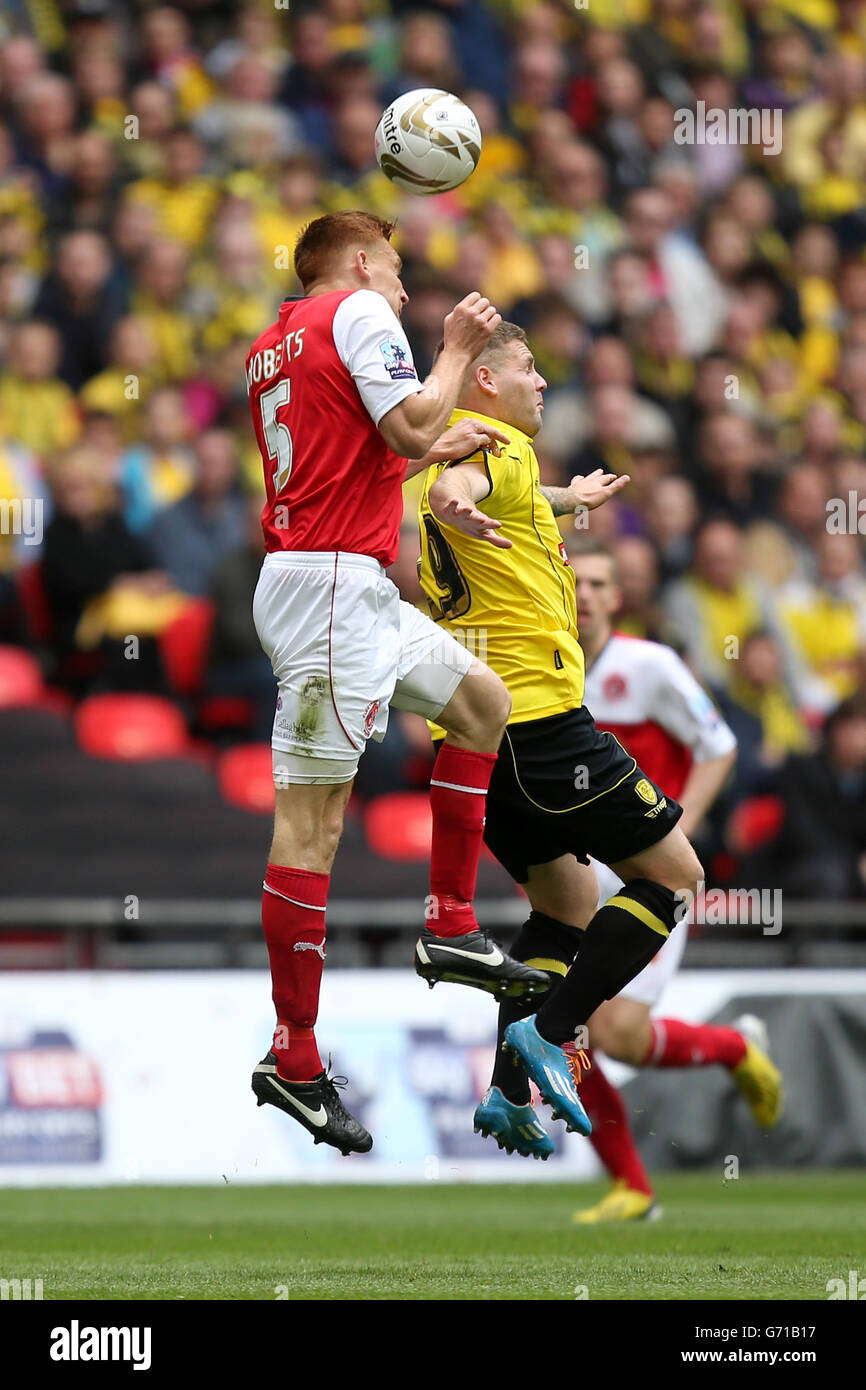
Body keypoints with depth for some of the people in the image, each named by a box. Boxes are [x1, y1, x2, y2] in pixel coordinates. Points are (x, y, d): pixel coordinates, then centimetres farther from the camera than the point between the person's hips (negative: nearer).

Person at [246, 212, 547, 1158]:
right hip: (332, 578, -10)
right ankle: (293, 1060, -10)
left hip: (357, 592, 10)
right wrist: (458, 346, -1)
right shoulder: (358, 310, -5)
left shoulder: (273, 345, 21)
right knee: (313, 812, -10)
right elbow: (411, 427, -15)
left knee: (482, 699, 22)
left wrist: (436, 452, 28)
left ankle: (450, 927, 18)